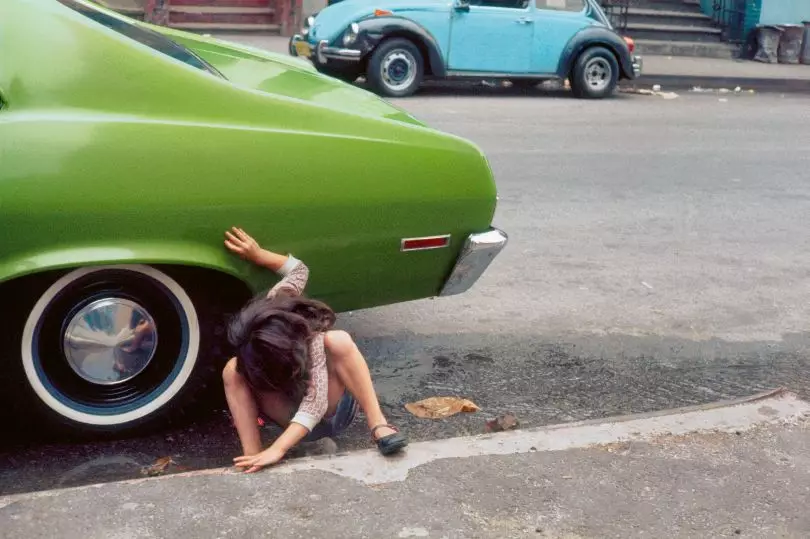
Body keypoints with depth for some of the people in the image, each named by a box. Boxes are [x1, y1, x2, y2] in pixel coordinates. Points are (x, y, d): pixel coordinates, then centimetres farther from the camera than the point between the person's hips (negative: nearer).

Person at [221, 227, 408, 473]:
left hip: (332, 409, -5)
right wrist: (258, 255, -10)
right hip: (293, 414, 5)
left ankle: (379, 425, -35)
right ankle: (252, 455, -33)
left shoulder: (311, 340, -35)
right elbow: (299, 269, -3)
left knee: (338, 341, -37)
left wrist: (277, 450, -52)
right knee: (233, 370, -24)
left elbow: (316, 403, -43)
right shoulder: (272, 307, -22)